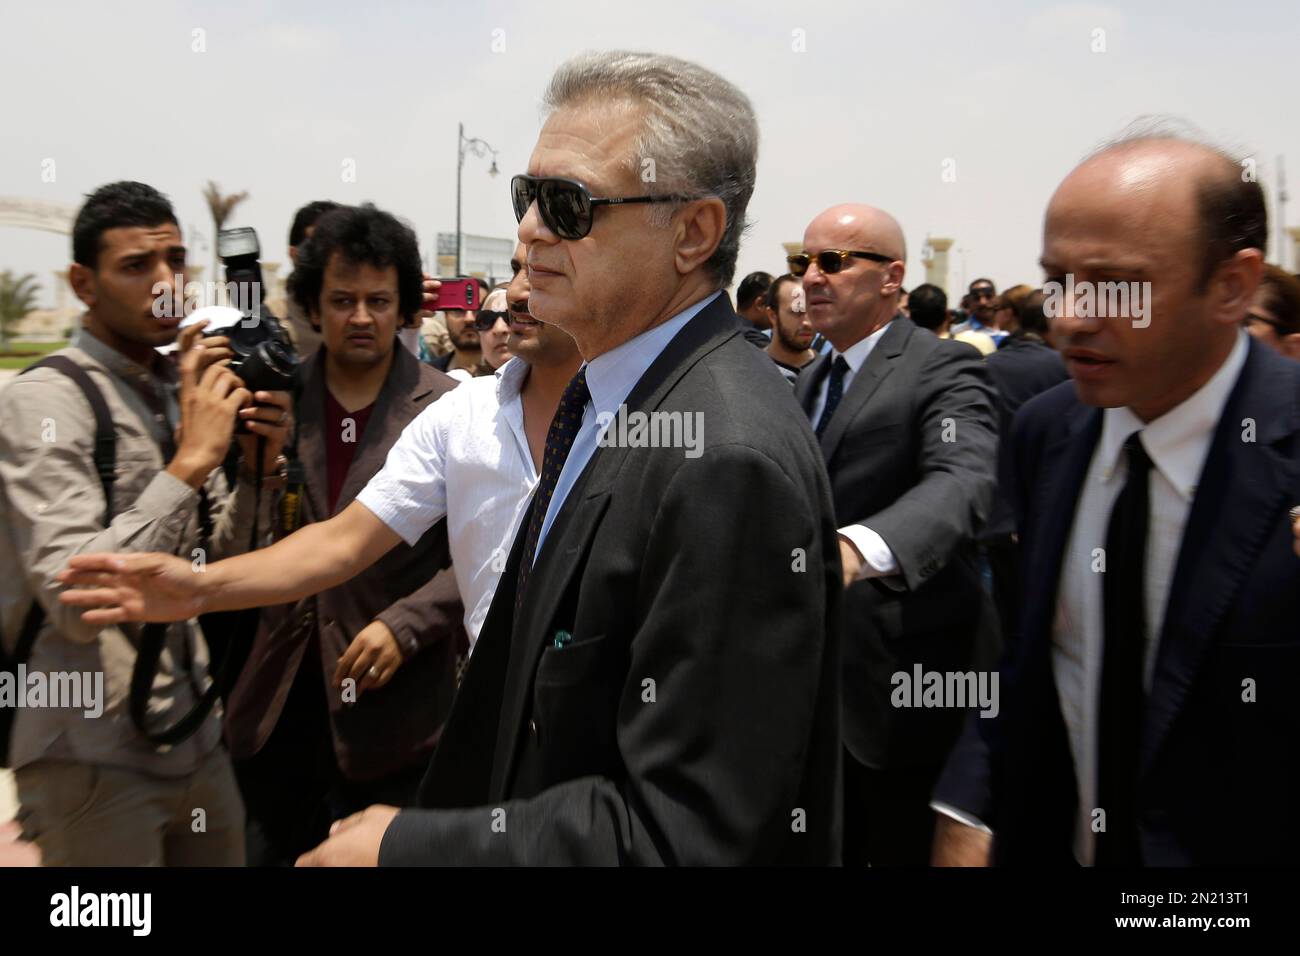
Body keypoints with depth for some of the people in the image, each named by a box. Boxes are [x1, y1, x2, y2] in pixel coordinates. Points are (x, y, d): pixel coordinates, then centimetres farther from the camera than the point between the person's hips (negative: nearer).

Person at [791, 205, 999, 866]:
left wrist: (860, 547, -52)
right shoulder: (812, 377, 13)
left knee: (906, 850, 7)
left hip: (903, 680, -7)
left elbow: (962, 481, -33)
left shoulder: (943, 371, -14)